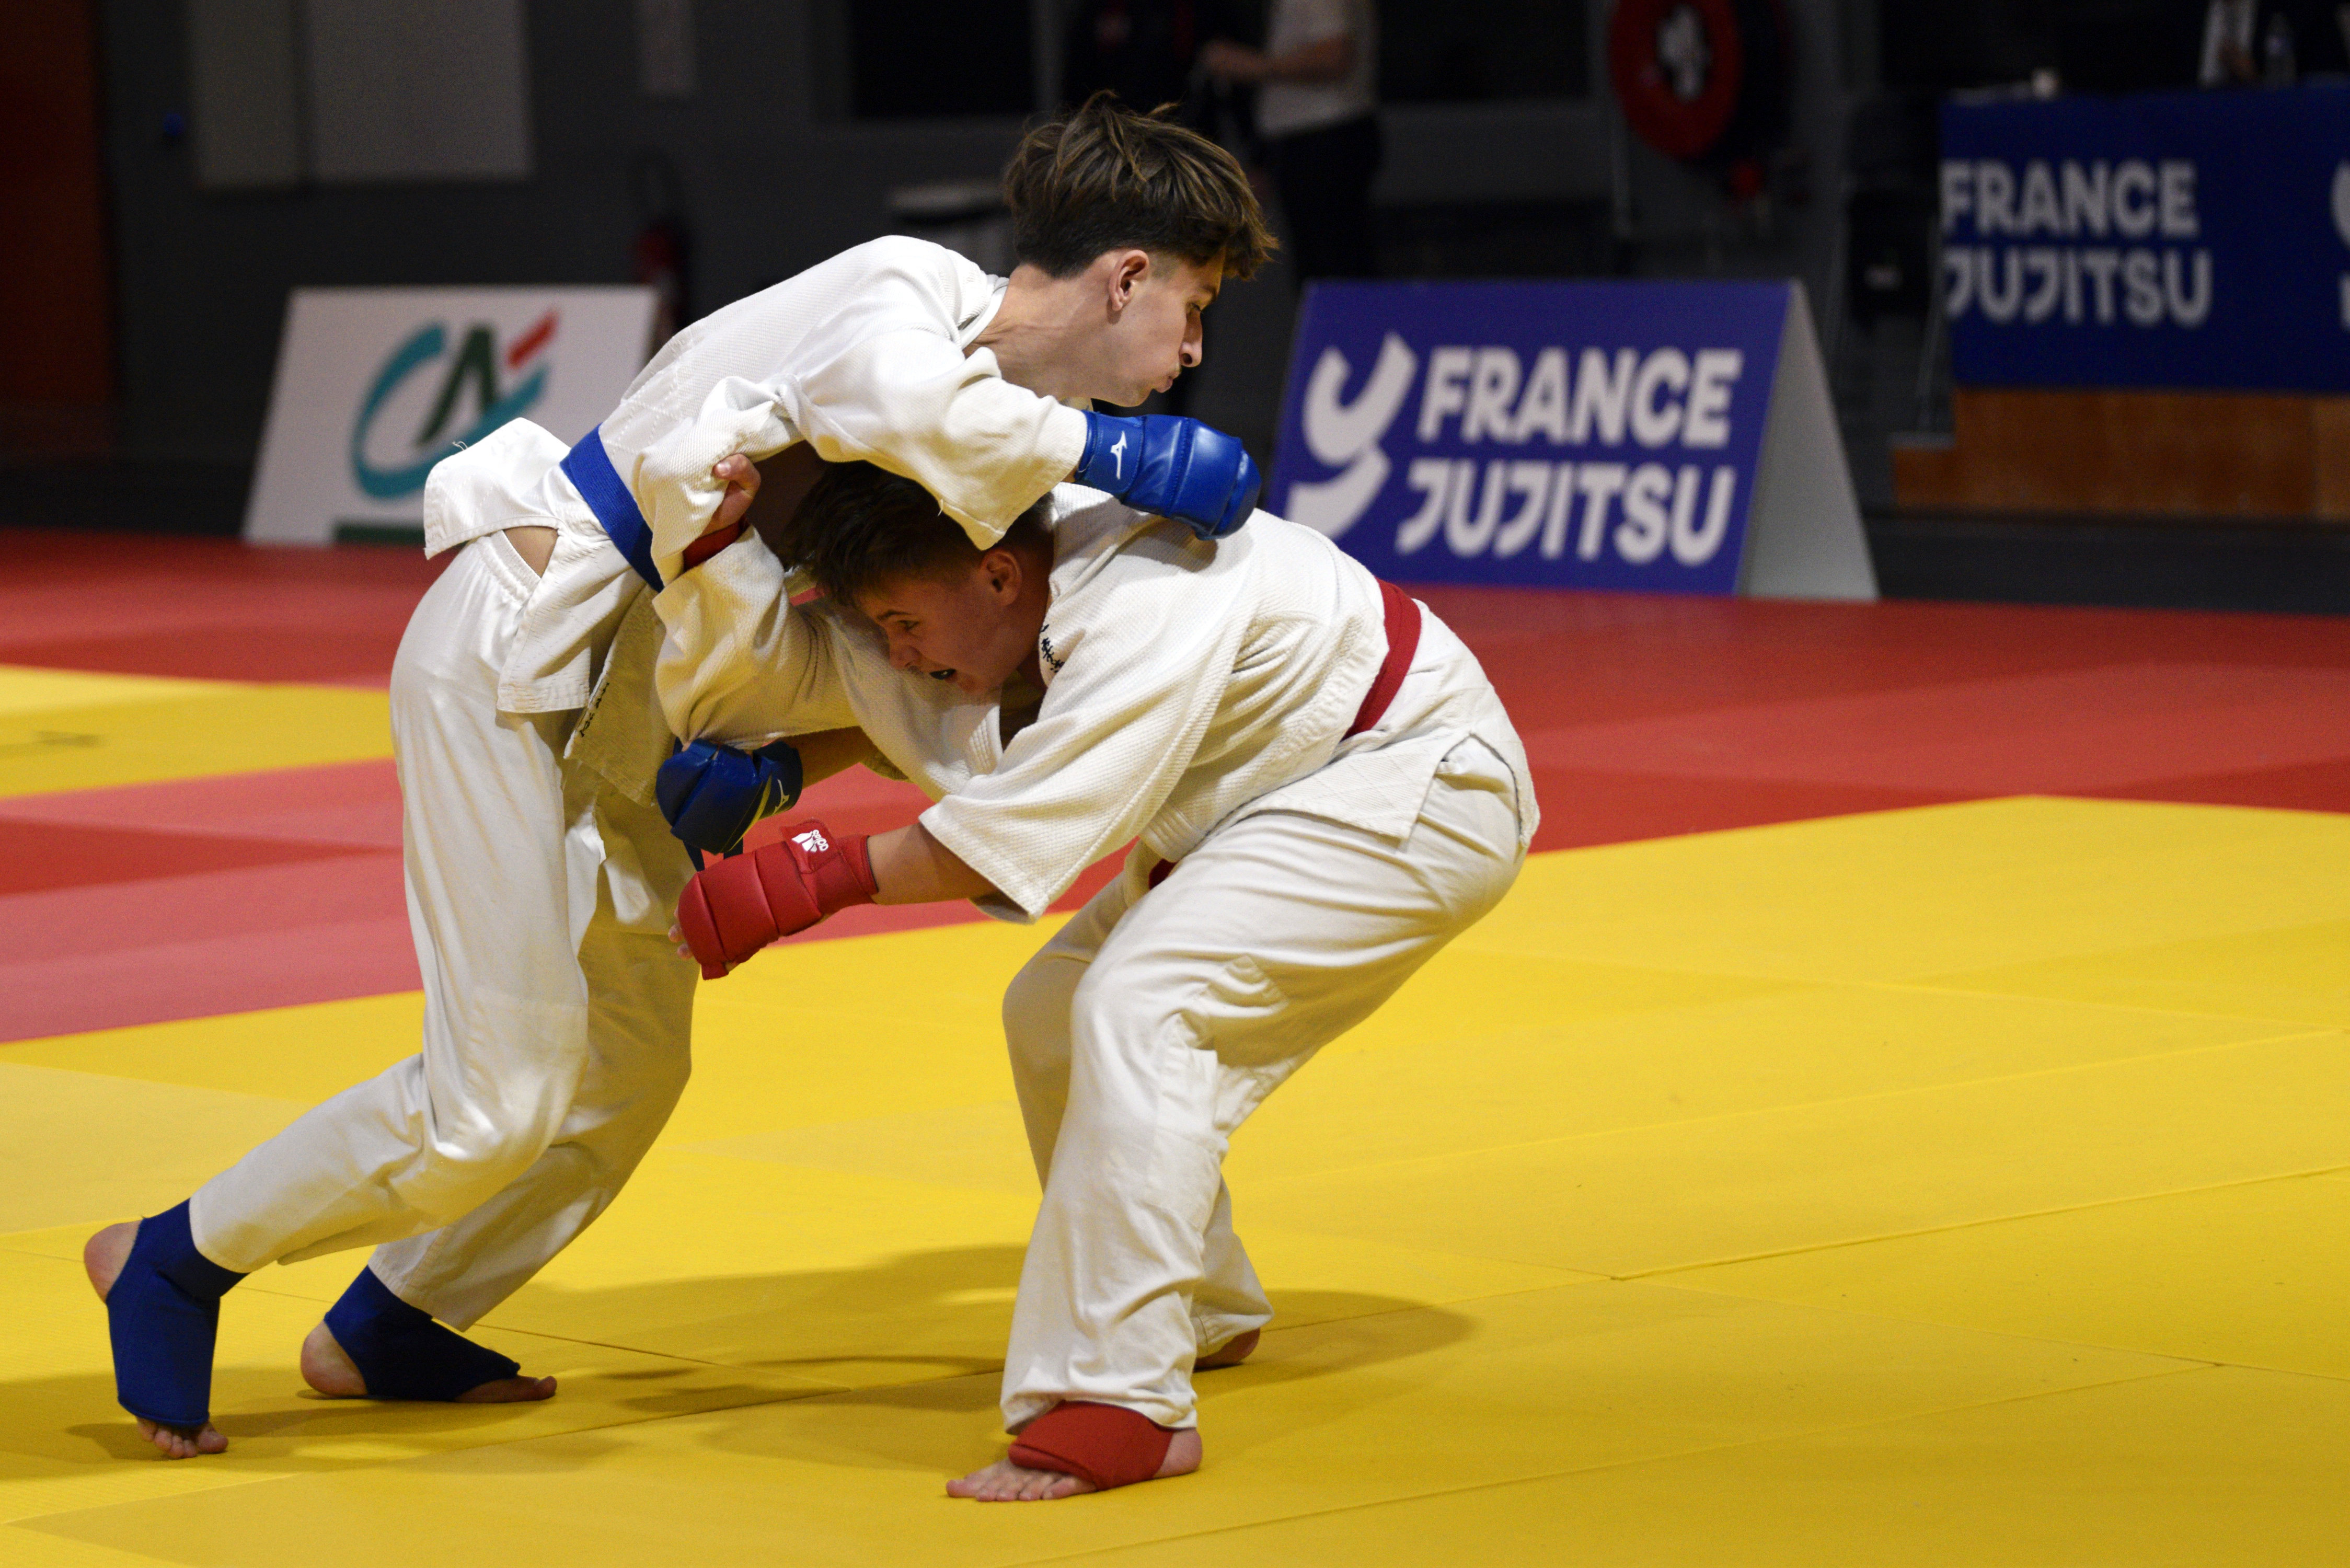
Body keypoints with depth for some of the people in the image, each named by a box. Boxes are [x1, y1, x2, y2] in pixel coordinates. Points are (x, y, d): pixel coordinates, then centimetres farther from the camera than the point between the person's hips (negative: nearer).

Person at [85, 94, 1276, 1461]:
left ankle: (383, 1333, 35)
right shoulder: (912, 292, -19)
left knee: (631, 1068, 18)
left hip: (625, 707, 10)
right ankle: (173, 1265, 10)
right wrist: (1110, 452, -33)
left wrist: (778, 769, -3)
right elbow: (897, 404, -44)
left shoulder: (1003, 428, 8)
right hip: (518, 654, -10)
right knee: (498, 1096, -9)